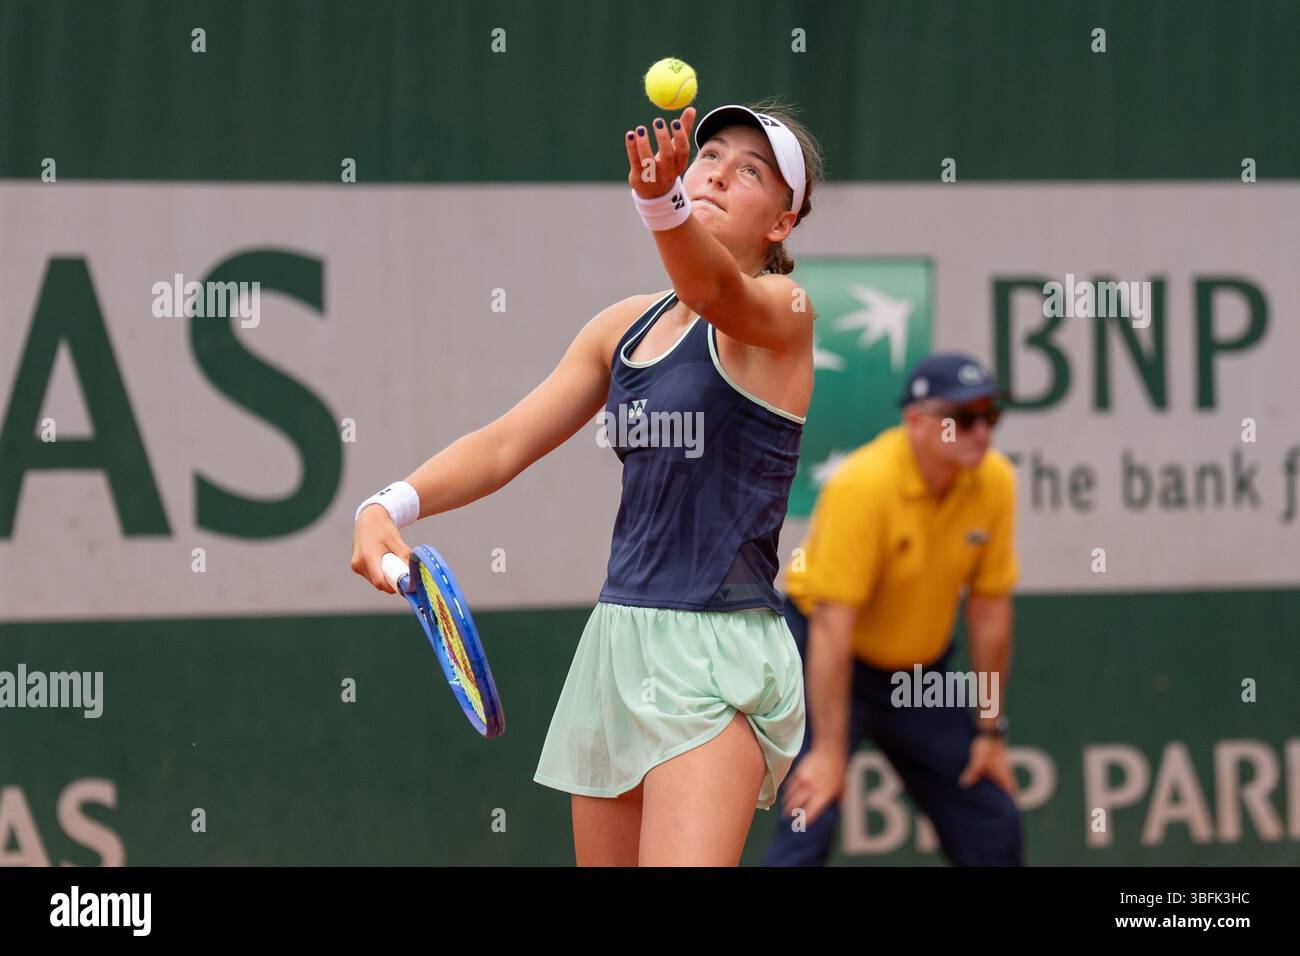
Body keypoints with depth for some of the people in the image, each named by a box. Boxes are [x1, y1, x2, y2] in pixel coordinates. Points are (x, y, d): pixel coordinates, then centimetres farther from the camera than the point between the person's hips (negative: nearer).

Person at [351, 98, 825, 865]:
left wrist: (665, 205, -51)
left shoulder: (782, 314, -5)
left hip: (717, 652, -7)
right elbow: (505, 444, 12)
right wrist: (392, 506, -6)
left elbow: (714, 289, -29)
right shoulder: (625, 327, 14)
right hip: (619, 637, 7)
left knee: (680, 857, -22)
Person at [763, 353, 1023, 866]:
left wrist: (990, 730, 0)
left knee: (993, 828, 6)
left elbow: (989, 611, -3)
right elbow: (833, 623, -30)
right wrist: (829, 750, -32)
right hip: (830, 660, -6)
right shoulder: (863, 484, -28)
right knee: (810, 818, -21)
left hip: (922, 669, 6)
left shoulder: (995, 481, -11)